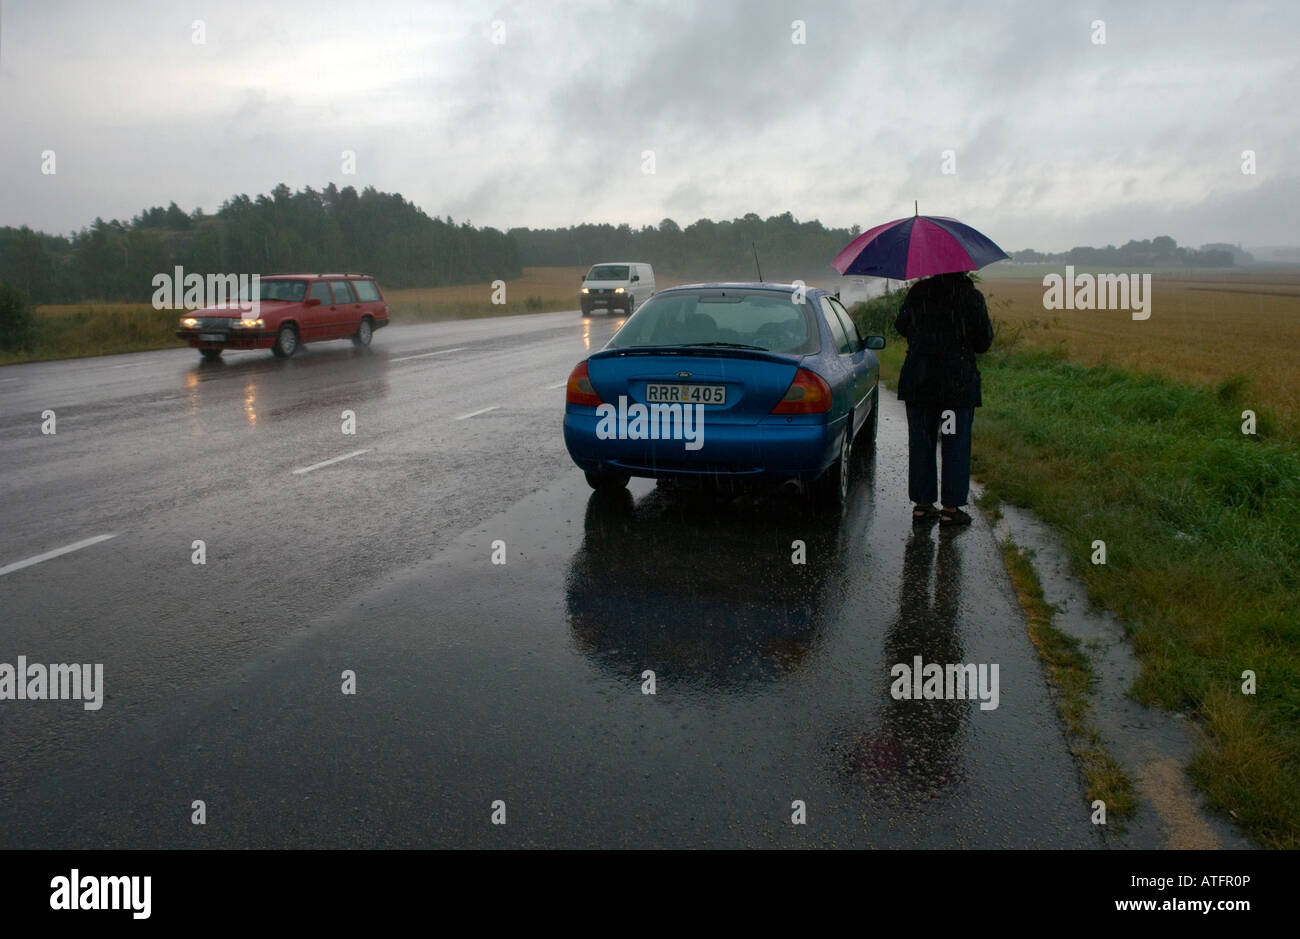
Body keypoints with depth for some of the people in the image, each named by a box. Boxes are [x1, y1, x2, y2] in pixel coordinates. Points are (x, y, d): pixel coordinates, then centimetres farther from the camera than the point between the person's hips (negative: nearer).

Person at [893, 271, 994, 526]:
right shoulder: (971, 296, -8)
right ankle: (950, 507, 6)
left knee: (920, 442, 10)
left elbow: (901, 326, 13)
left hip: (918, 380, 3)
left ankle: (922, 504, 14)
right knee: (955, 444, 5)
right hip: (957, 382, -3)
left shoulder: (918, 291, 1)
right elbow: (983, 341, -6)